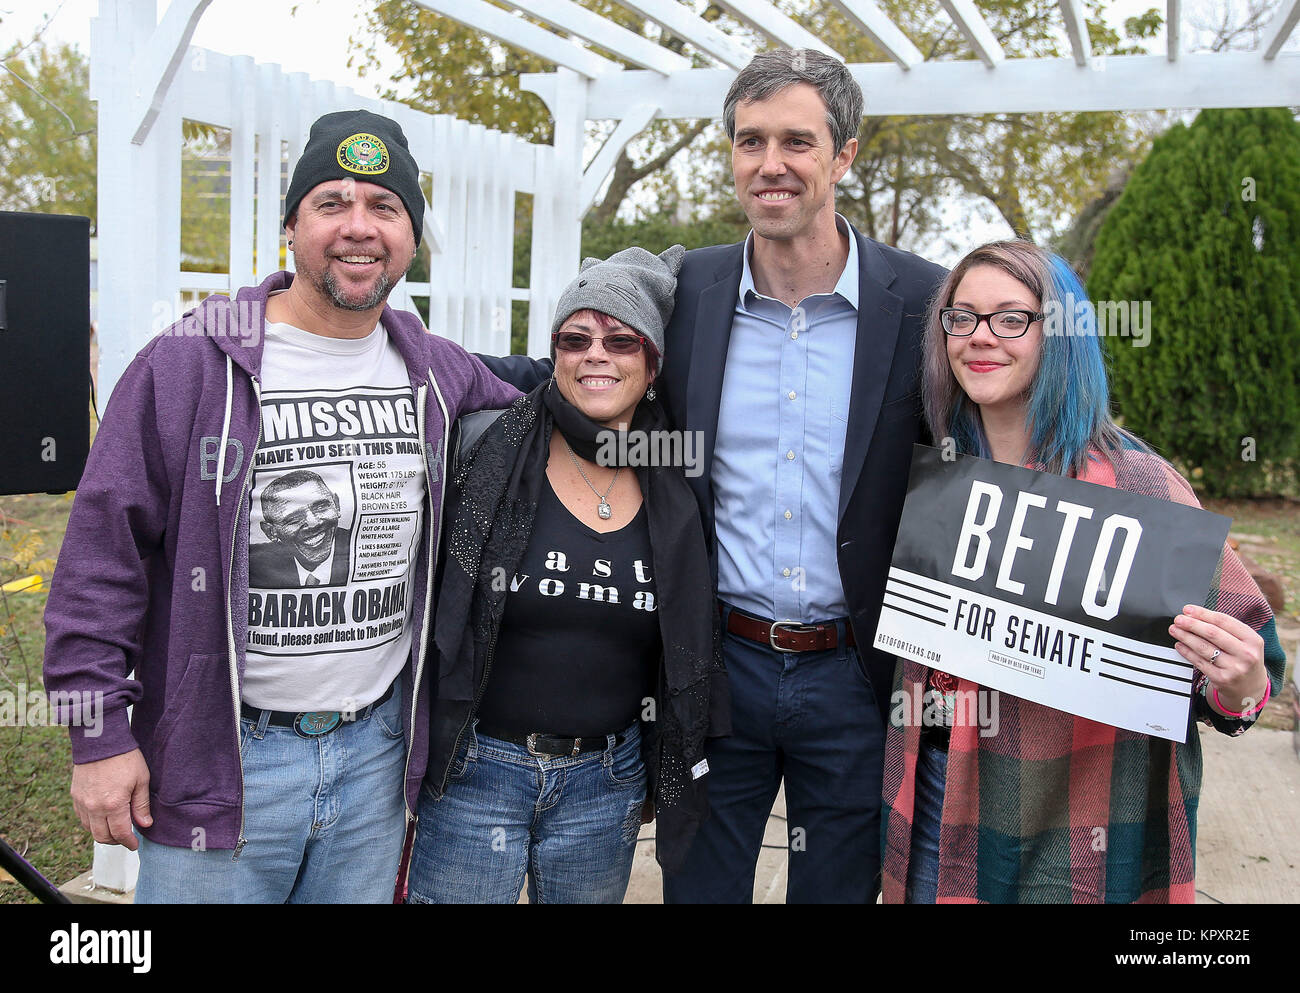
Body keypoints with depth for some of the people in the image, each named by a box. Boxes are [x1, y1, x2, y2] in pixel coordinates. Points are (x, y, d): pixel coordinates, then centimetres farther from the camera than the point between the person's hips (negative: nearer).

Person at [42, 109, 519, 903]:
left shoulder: (440, 375, 5)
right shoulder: (189, 365, -10)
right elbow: (105, 549, -9)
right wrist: (99, 735, -9)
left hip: (379, 749, 4)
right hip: (221, 758, -4)